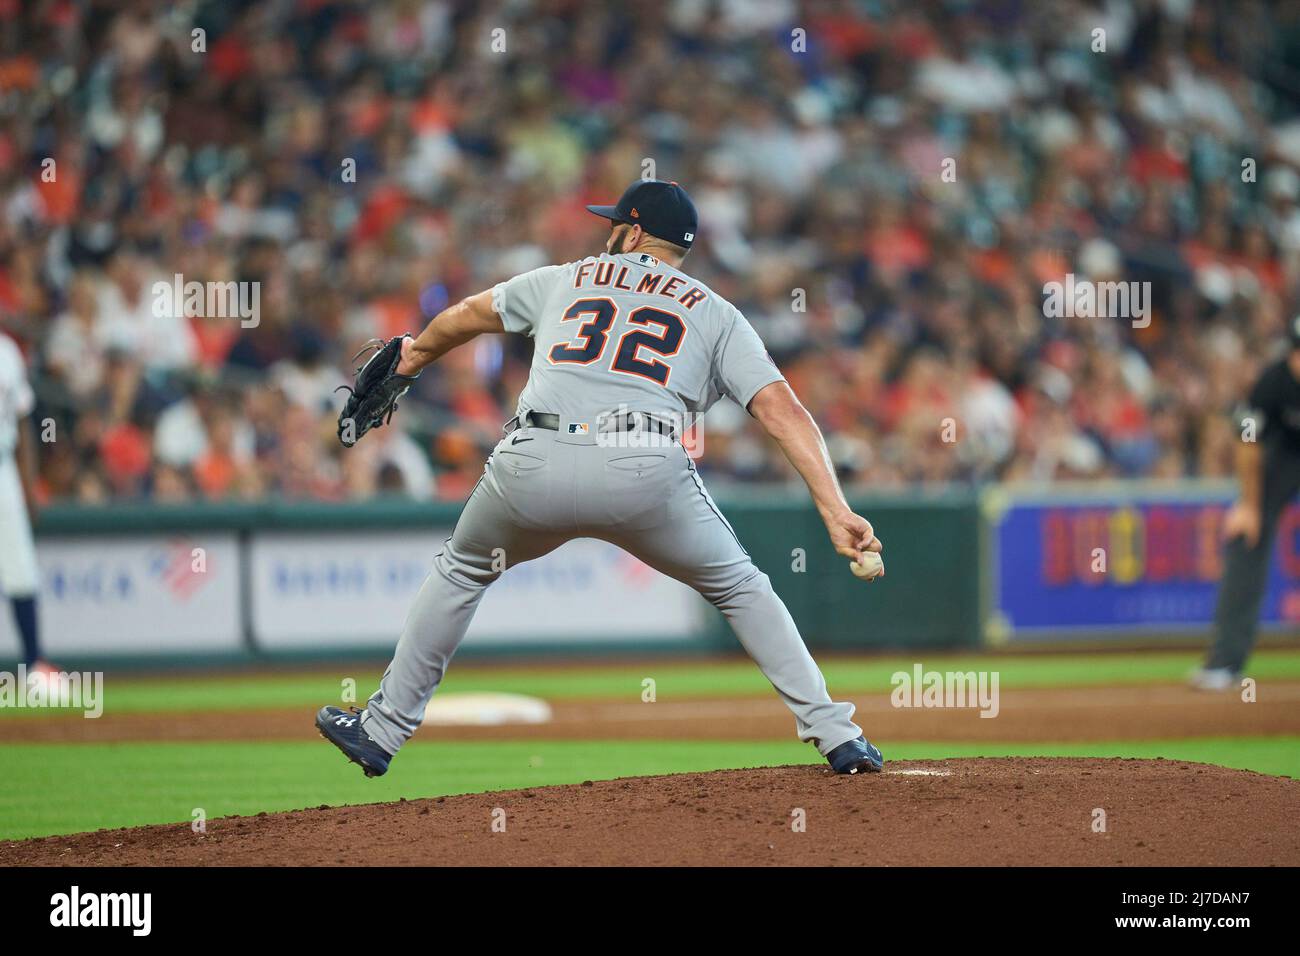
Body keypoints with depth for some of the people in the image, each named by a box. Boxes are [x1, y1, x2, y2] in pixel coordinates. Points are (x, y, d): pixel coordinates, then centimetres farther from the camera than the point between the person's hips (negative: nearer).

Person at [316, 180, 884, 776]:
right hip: (646, 471, -1)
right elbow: (782, 410, 7)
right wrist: (835, 511, 1)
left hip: (534, 466, 1)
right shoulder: (717, 316, 21)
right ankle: (836, 737, 11)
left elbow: (466, 316, 43)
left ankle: (383, 729, 30)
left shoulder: (565, 280, 27)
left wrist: (418, 354, 64)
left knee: (462, 570, 29)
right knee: (738, 588, 20)